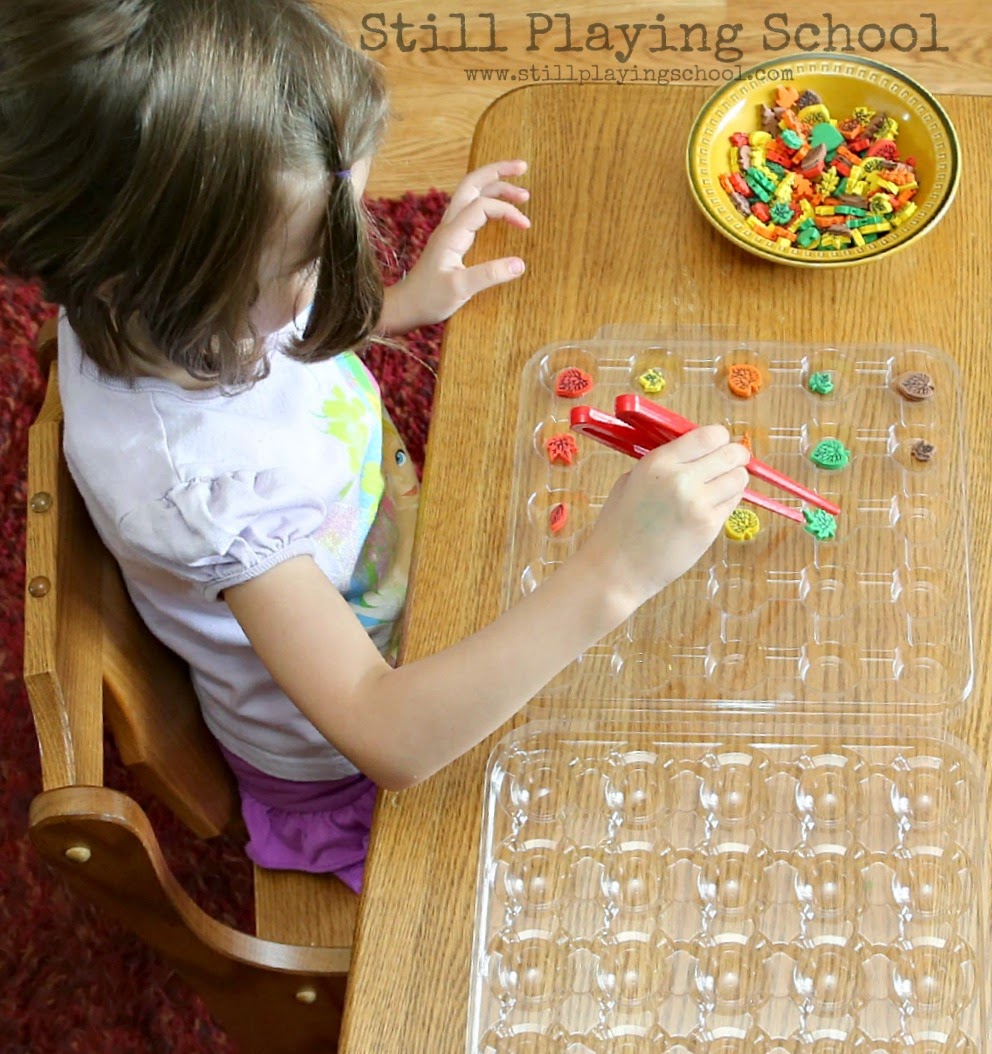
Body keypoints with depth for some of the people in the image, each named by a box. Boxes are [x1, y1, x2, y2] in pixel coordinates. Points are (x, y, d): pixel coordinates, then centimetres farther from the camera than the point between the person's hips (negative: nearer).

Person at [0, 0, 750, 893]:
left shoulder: (142, 311, -21)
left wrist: (405, 304, -6)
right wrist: (611, 577, -52)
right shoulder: (192, 475, -45)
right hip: (346, 772, -7)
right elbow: (388, 738, -45)